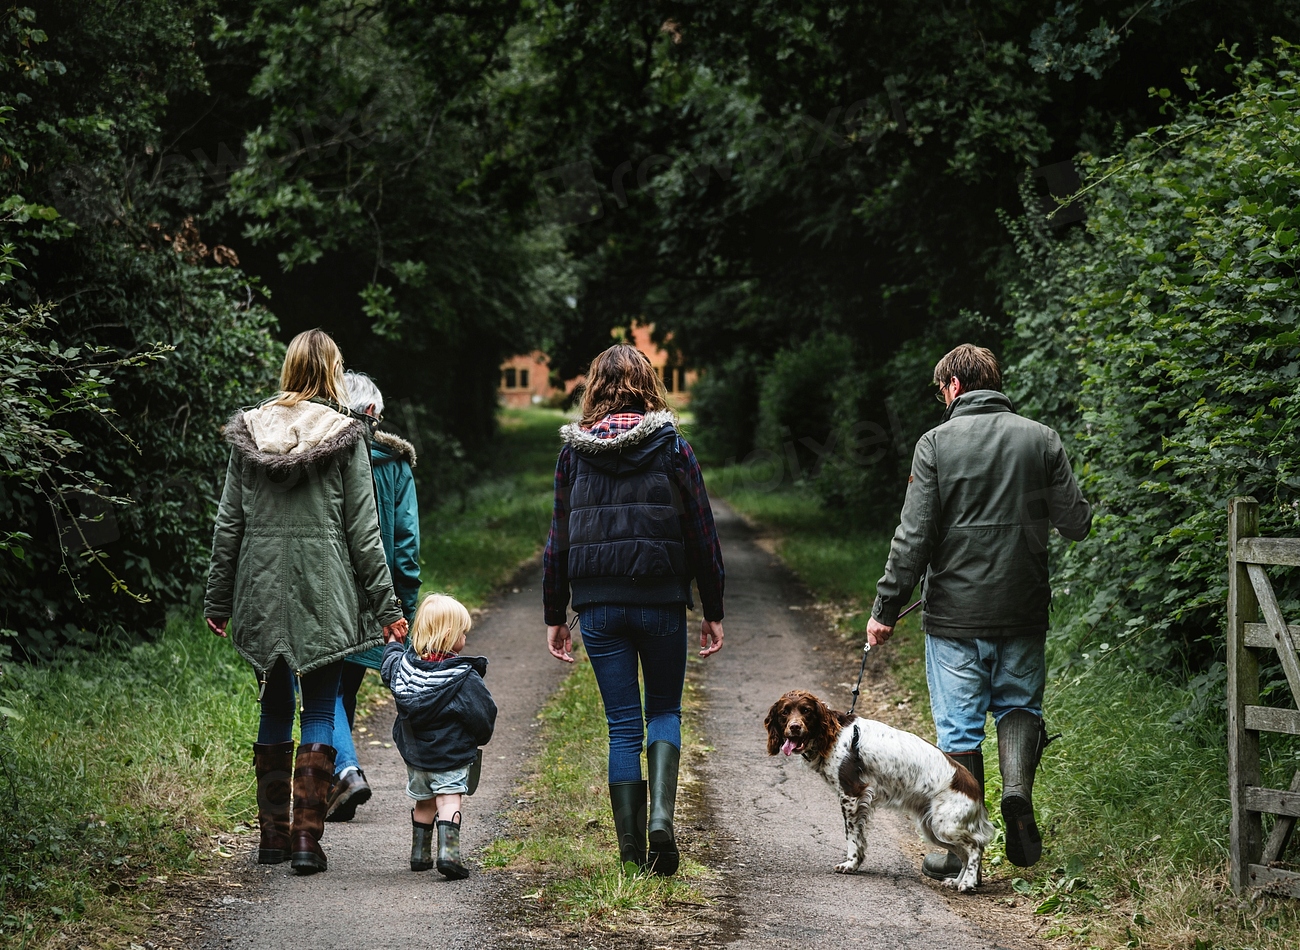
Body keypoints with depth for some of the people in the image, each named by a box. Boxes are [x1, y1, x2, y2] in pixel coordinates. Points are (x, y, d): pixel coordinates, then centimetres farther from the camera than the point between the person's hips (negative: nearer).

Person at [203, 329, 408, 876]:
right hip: (324, 594, -3)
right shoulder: (345, 438, -4)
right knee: (319, 712, 3)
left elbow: (228, 523, 7)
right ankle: (307, 837, -4)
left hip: (262, 592, 3)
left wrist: (217, 600, 14)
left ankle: (272, 835, 18)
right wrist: (386, 605, 0)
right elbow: (362, 529, -4)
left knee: (274, 709, 15)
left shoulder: (248, 434, 4)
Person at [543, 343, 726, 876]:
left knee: (622, 725, 7)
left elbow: (559, 538, 6)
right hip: (661, 601, -1)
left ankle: (631, 850, 5)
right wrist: (713, 611, 7)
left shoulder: (574, 451, 4)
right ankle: (661, 816, -8)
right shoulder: (672, 447, -1)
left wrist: (555, 616, 12)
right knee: (664, 710, 14)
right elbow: (701, 532, 0)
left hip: (598, 605, 1)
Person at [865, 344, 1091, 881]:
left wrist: (885, 609, -3)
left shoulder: (937, 444, -6)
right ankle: (1018, 786, -7)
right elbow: (1076, 524, 0)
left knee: (959, 729, 5)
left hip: (955, 614, -2)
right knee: (1019, 703, 21)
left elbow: (914, 536, -10)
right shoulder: (1041, 440, 1)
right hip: (1024, 613, 2)